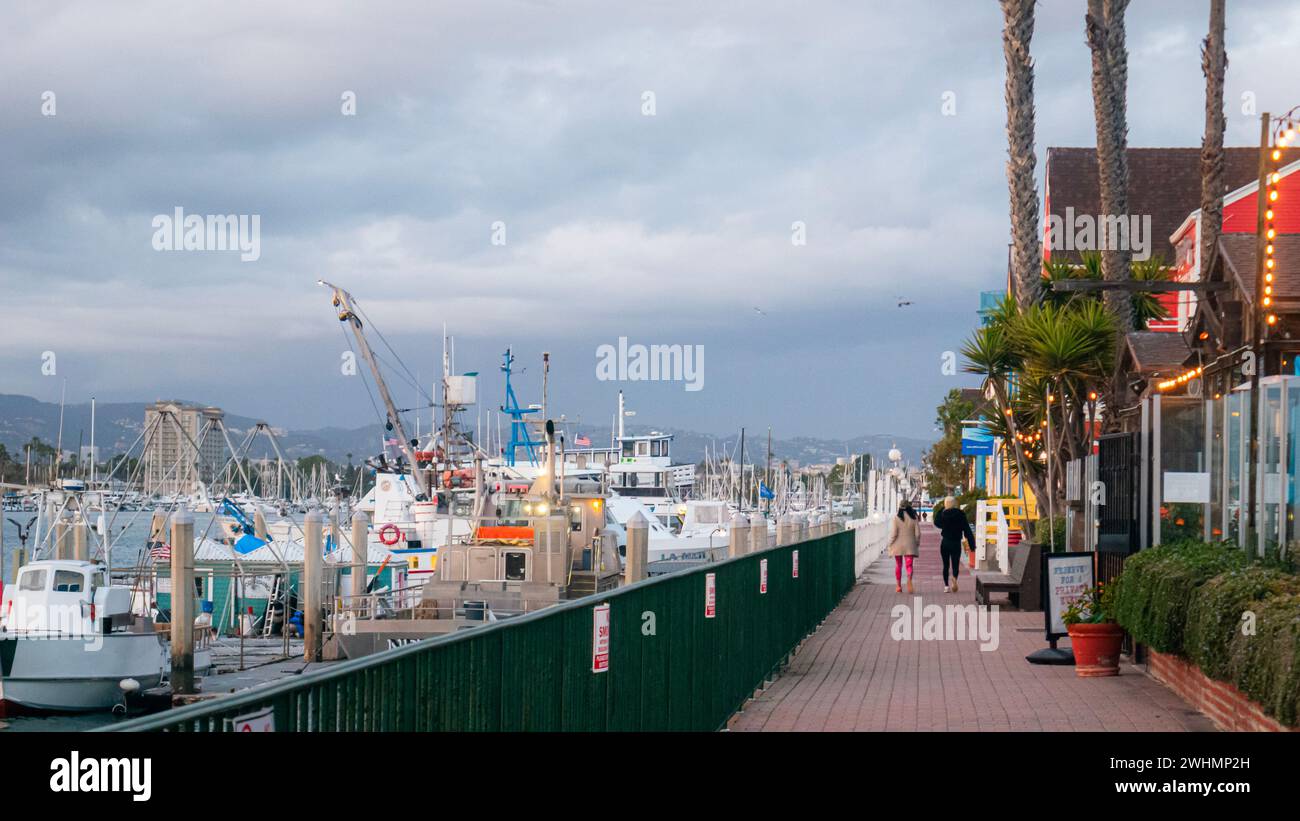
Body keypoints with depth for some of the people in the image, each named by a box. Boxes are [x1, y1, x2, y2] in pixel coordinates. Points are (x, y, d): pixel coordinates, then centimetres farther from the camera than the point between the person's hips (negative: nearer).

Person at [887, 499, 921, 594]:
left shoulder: (896, 519, -8)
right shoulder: (914, 519, -2)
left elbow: (893, 533, -11)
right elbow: (917, 533, 0)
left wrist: (890, 544, 1)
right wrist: (917, 543, 14)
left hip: (898, 546, -1)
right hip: (910, 546, 1)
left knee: (898, 566, 12)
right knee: (909, 564, 0)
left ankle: (898, 585, 16)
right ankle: (909, 579, -30)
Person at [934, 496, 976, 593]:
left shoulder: (943, 514, -6)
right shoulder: (961, 515, -4)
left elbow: (936, 523, 16)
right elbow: (967, 530, -4)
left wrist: (941, 510, 18)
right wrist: (972, 544, -1)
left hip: (945, 543, 0)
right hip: (956, 543, 0)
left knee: (946, 565, 11)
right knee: (955, 564, 5)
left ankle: (946, 585, 5)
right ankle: (954, 578, -26)